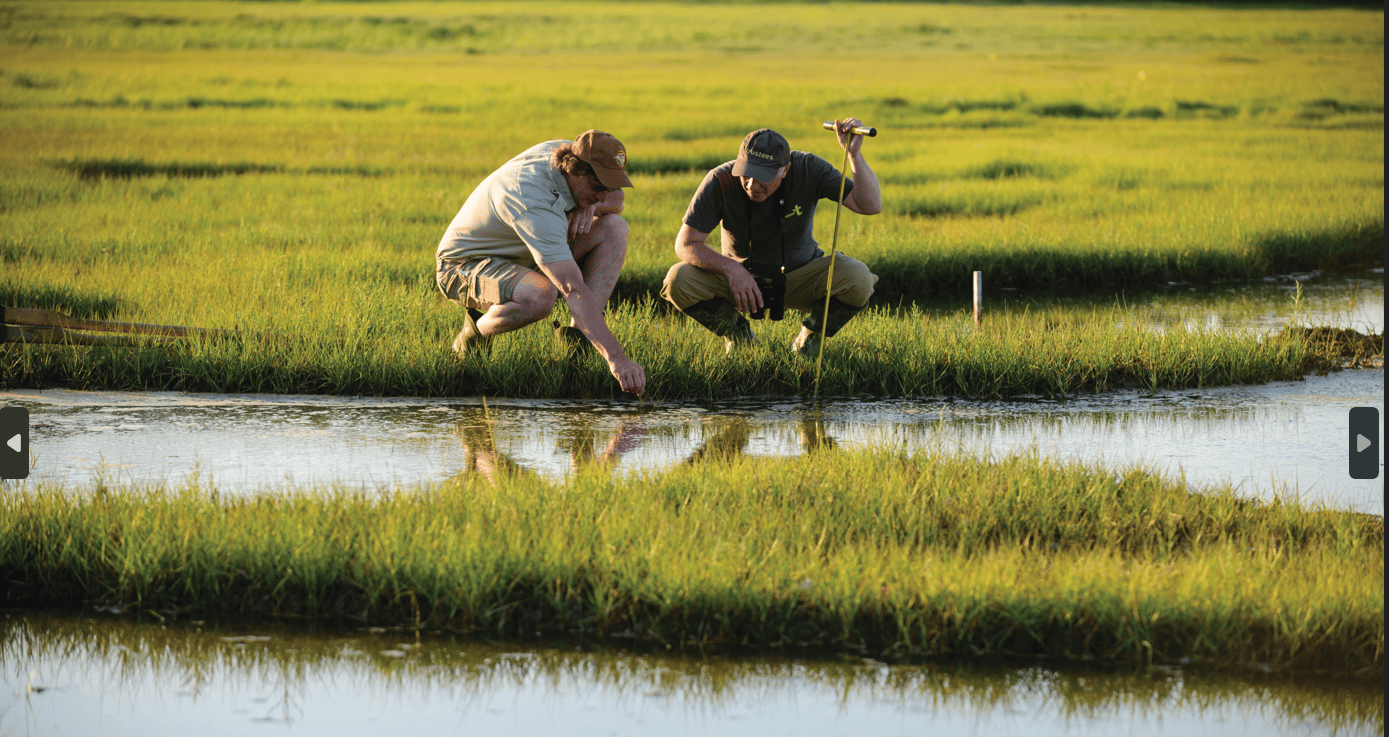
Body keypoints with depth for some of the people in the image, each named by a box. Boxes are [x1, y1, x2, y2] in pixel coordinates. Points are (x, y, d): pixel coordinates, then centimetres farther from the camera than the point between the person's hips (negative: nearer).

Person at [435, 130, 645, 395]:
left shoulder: (569, 151, -12)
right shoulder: (534, 203, -37)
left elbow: (615, 201, 10)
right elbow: (573, 290, -44)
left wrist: (590, 206, -17)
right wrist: (616, 359, -49)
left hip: (519, 260, 9)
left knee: (614, 227, -10)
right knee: (540, 296, -42)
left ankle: (578, 333, -13)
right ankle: (475, 333, -10)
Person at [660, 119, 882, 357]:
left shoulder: (808, 170, -21)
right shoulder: (720, 182, -24)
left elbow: (871, 205, -25)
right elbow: (686, 244, -19)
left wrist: (854, 154, -39)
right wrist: (732, 268, -35)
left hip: (798, 276, 0)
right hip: (738, 276, 0)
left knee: (858, 278, -29)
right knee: (678, 280, -27)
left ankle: (810, 337, 0)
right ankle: (738, 335, 1)